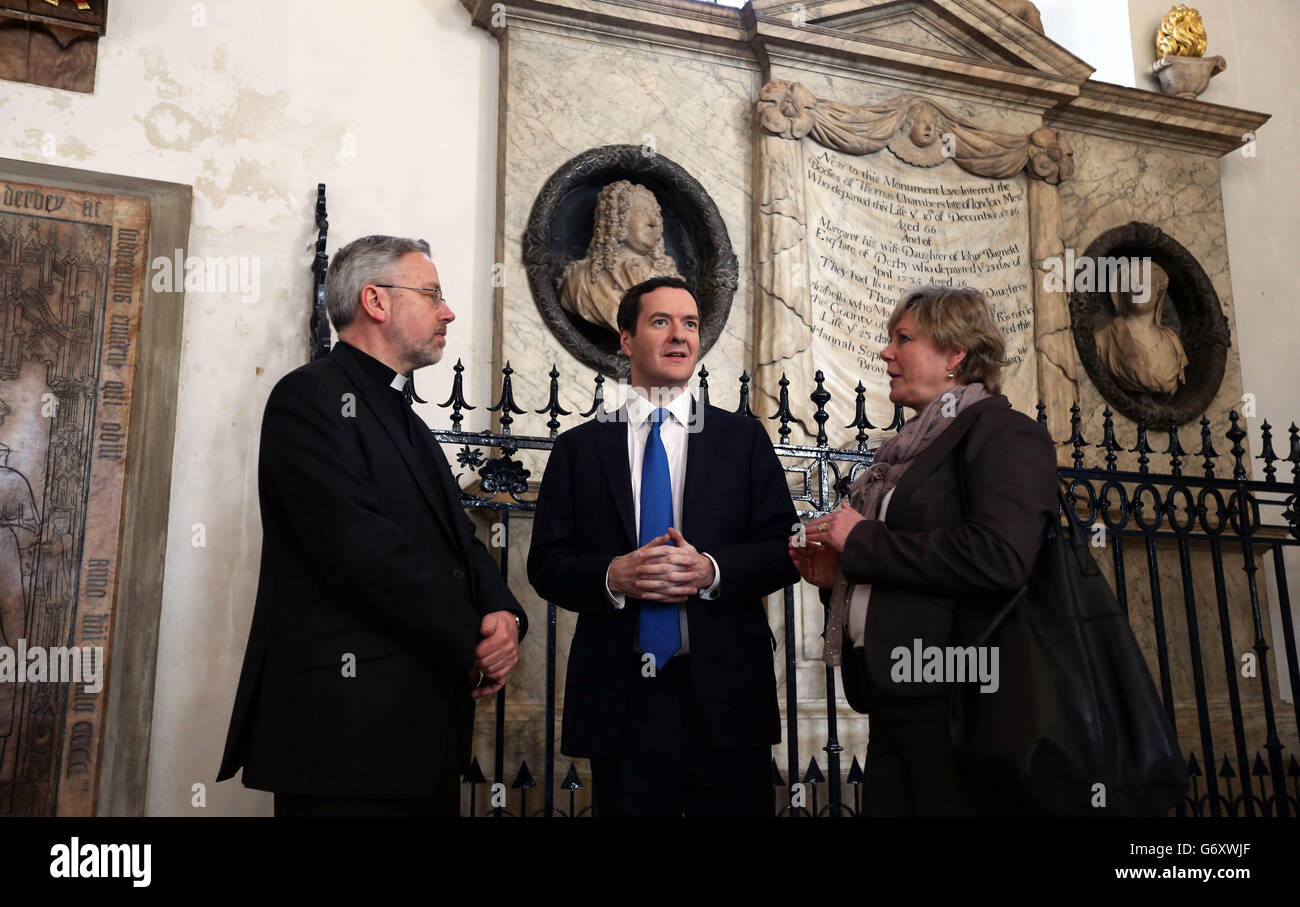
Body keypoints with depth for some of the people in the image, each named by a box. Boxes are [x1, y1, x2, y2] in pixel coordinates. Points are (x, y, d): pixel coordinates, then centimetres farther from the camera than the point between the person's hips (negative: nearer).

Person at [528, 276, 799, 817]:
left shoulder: (743, 438, 8)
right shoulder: (579, 448, 8)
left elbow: (784, 552, 3)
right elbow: (546, 564, 4)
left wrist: (712, 570, -15)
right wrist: (612, 576, -15)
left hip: (725, 692, 0)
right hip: (620, 701, 0)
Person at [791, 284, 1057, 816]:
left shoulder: (1003, 431, -6)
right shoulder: (908, 447, 19)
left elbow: (1000, 558, -23)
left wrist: (862, 540, -15)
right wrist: (837, 573, 6)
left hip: (956, 701, -8)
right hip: (893, 706, 8)